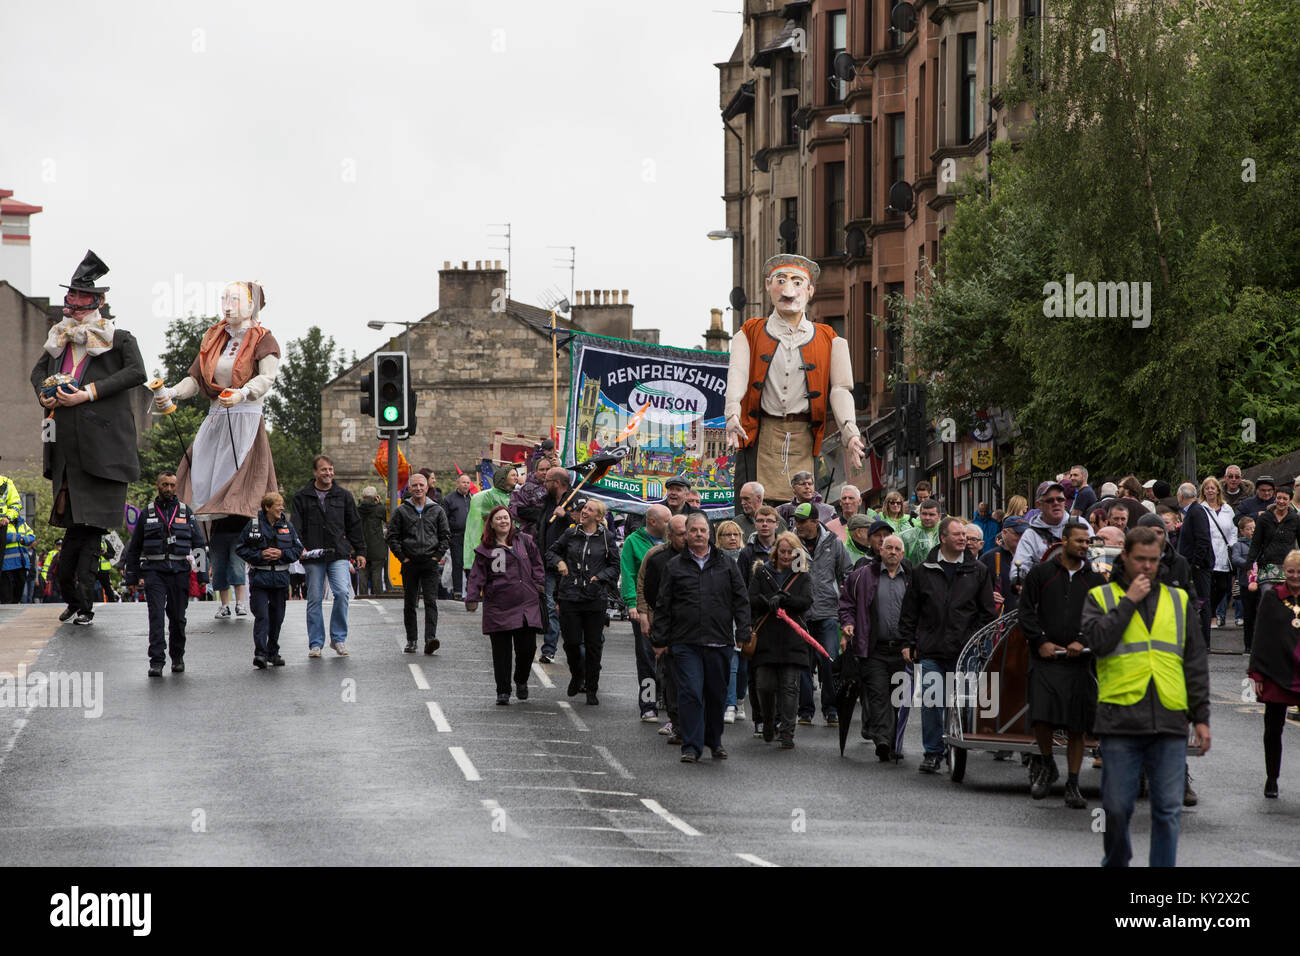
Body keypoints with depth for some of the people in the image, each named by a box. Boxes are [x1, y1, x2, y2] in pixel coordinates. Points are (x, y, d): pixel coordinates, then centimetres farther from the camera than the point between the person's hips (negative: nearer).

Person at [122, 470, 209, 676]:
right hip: (154, 572, -1)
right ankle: (156, 661, -16)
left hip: (180, 572, 1)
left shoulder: (186, 512, 10)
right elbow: (134, 548, 14)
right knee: (156, 615, -12)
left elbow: (199, 543, 11)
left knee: (178, 617, 6)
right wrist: (135, 576, 7)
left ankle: (177, 657, 23)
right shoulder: (147, 514, 9)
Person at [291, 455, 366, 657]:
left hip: (338, 554, 1)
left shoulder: (343, 496, 10)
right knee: (314, 599, 2)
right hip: (313, 556, -1)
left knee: (342, 593, -15)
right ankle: (315, 644, 10)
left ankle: (339, 638, -1)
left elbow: (354, 525, 15)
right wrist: (299, 547, -15)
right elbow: (296, 525, 0)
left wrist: (360, 551, 13)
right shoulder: (302, 496, 5)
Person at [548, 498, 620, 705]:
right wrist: (559, 562, 0)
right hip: (569, 596, 1)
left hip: (596, 597, -1)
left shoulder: (606, 538, 2)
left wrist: (600, 577, -6)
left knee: (593, 645, 2)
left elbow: (615, 565, 8)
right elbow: (551, 552, 19)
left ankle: (591, 690, 12)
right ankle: (576, 676, 29)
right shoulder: (571, 534, 6)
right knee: (571, 641, 0)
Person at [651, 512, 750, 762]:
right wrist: (660, 640, 3)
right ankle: (691, 746, -6)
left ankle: (714, 741, 26)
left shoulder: (726, 565, 11)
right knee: (690, 693, -9)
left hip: (719, 642, 2)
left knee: (717, 694, 9)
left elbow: (741, 601, 10)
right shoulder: (674, 567, 8)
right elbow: (663, 606, 8)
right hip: (686, 642, -2)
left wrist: (744, 633, 0)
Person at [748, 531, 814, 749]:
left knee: (789, 687, -4)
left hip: (792, 639, -1)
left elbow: (806, 601, -6)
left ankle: (787, 733, -2)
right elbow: (752, 600, -1)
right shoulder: (761, 572, 10)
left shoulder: (802, 576, 9)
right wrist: (769, 602, -20)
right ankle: (770, 720, 28)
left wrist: (781, 599, -18)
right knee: (765, 685, 0)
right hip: (765, 638, 1)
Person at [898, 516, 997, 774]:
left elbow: (988, 612, 10)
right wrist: (908, 643, 5)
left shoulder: (978, 571, 8)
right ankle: (933, 753, 5)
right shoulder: (922, 571, 8)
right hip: (931, 651, 0)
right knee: (931, 702, -3)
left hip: (965, 653, 0)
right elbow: (909, 611, 11)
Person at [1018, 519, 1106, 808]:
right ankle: (1047, 765, 14)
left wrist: (1083, 642, -6)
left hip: (1079, 662, 1)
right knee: (1041, 717, -13)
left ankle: (1072, 785, 9)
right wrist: (1041, 641, -7)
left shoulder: (1095, 579, 10)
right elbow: (1026, 611, 4)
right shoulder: (1040, 573, 5)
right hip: (1045, 660, -1)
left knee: (1077, 727, 0)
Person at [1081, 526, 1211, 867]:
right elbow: (1097, 641, -11)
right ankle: (1116, 864, 21)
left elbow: (1196, 661, 15)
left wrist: (1201, 717, 8)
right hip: (1121, 721, -2)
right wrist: (1129, 601, -7)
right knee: (1117, 809, 1)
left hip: (1170, 723, 2)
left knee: (1168, 810, 0)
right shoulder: (1100, 598, 8)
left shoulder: (1178, 600, 15)